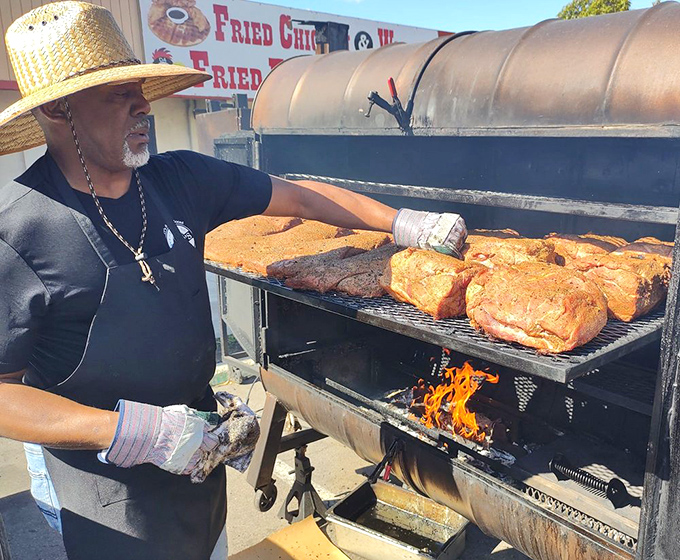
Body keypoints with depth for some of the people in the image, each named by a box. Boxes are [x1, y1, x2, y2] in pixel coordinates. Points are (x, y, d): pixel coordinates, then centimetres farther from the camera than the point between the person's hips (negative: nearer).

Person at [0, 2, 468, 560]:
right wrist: (138, 431, -27)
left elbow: (300, 197, 0)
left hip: (199, 443, 5)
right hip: (99, 474, -5)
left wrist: (403, 222, -2)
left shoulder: (183, 179, -6)